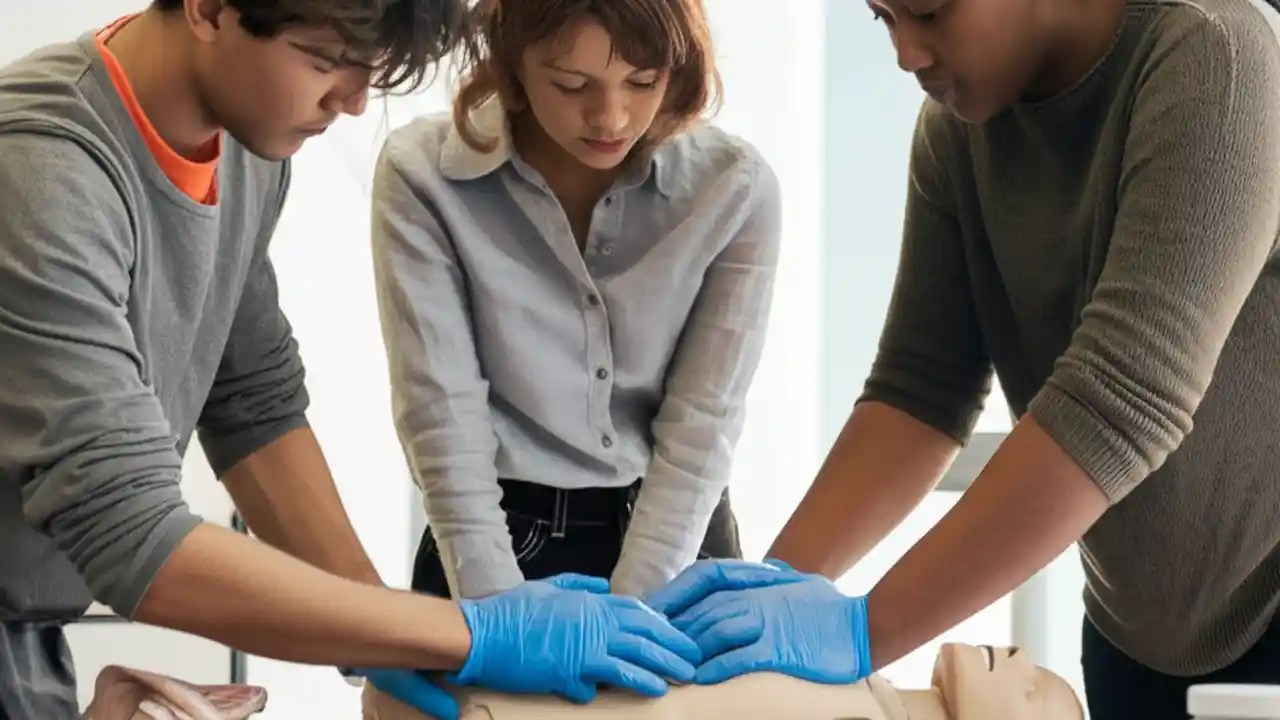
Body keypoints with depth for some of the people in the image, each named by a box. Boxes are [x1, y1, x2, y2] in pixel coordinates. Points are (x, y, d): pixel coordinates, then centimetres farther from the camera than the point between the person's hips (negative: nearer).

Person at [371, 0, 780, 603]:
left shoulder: (734, 188, -9)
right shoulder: (424, 177, -13)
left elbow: (702, 423, -9)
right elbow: (442, 415, -14)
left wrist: (627, 622, -16)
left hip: (676, 543, 1)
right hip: (502, 542, -1)